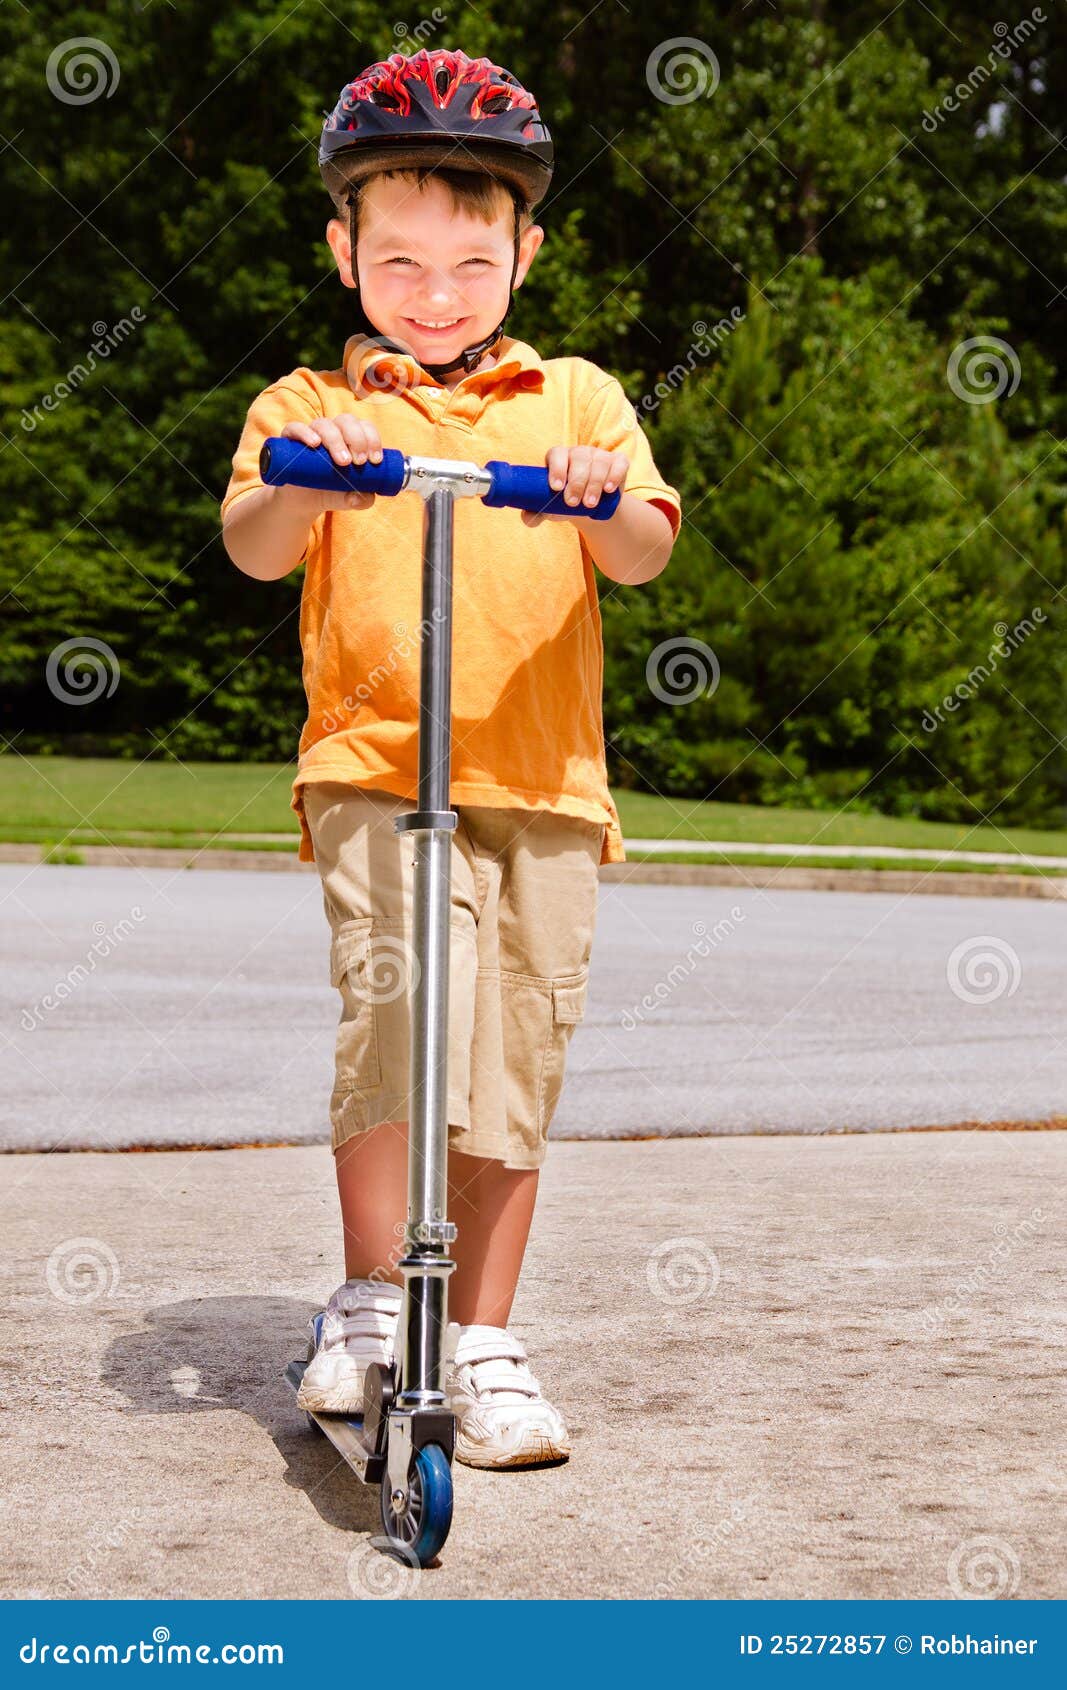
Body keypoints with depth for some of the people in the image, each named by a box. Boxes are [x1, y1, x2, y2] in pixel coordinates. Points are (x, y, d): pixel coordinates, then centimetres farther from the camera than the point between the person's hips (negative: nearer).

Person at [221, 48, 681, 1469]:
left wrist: (603, 500, -22)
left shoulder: (576, 397, 15)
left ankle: (483, 1344, 18)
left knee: (517, 1060, 4)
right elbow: (255, 548, -5)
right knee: (402, 989, -23)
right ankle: (369, 1302, -6)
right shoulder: (313, 405, 11)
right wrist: (311, 479, -26)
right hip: (375, 763, -2)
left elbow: (644, 553, 1)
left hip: (544, 778, 2)